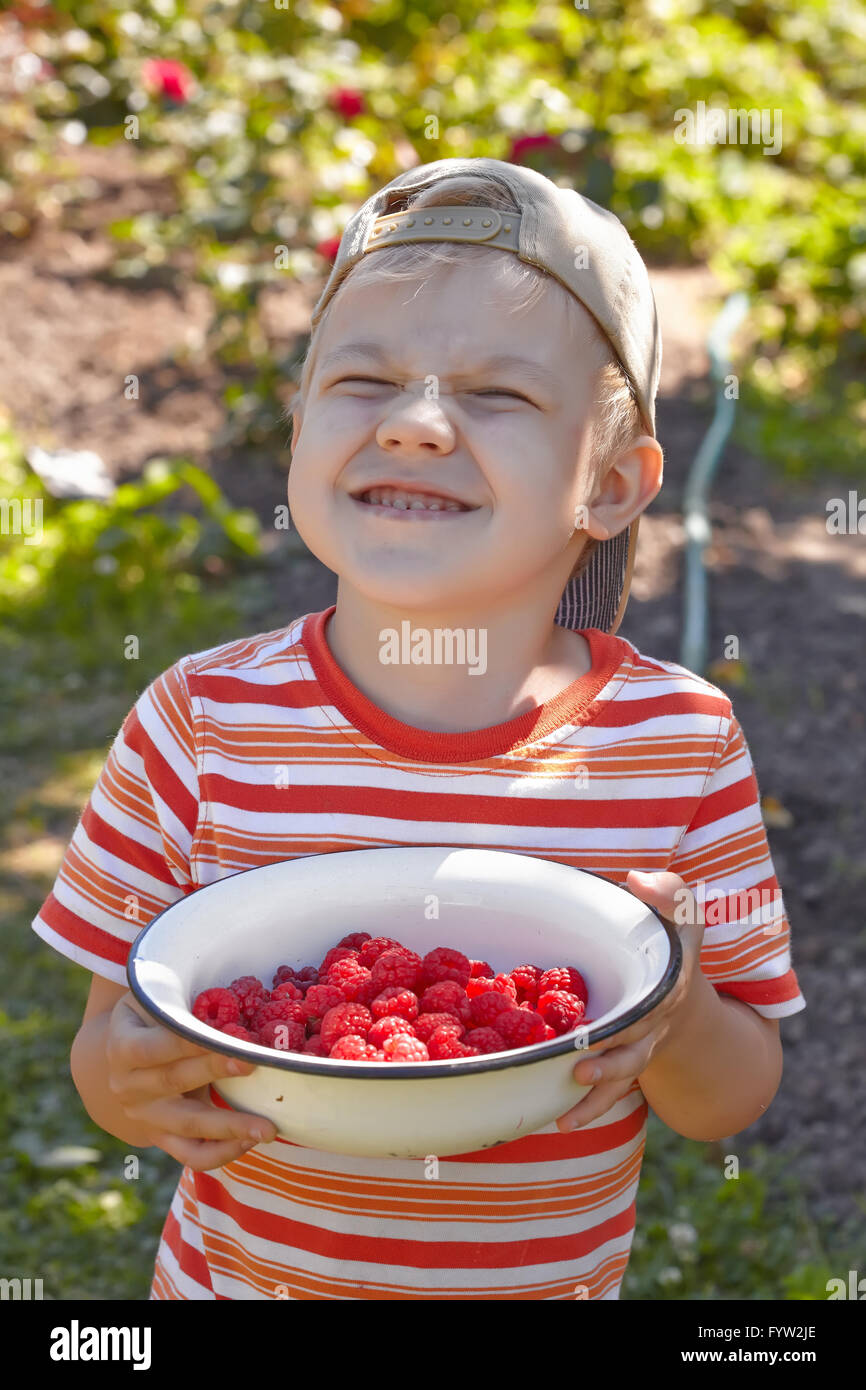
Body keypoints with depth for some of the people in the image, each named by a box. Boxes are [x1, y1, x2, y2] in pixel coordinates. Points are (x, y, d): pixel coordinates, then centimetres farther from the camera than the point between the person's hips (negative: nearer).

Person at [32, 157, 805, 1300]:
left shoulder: (681, 737, -16)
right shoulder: (200, 721, -16)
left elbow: (736, 1099, -7)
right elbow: (112, 1046, -7)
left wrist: (675, 1024, -27)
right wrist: (123, 1080, -28)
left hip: (559, 1278, 0)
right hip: (239, 1272, 1)